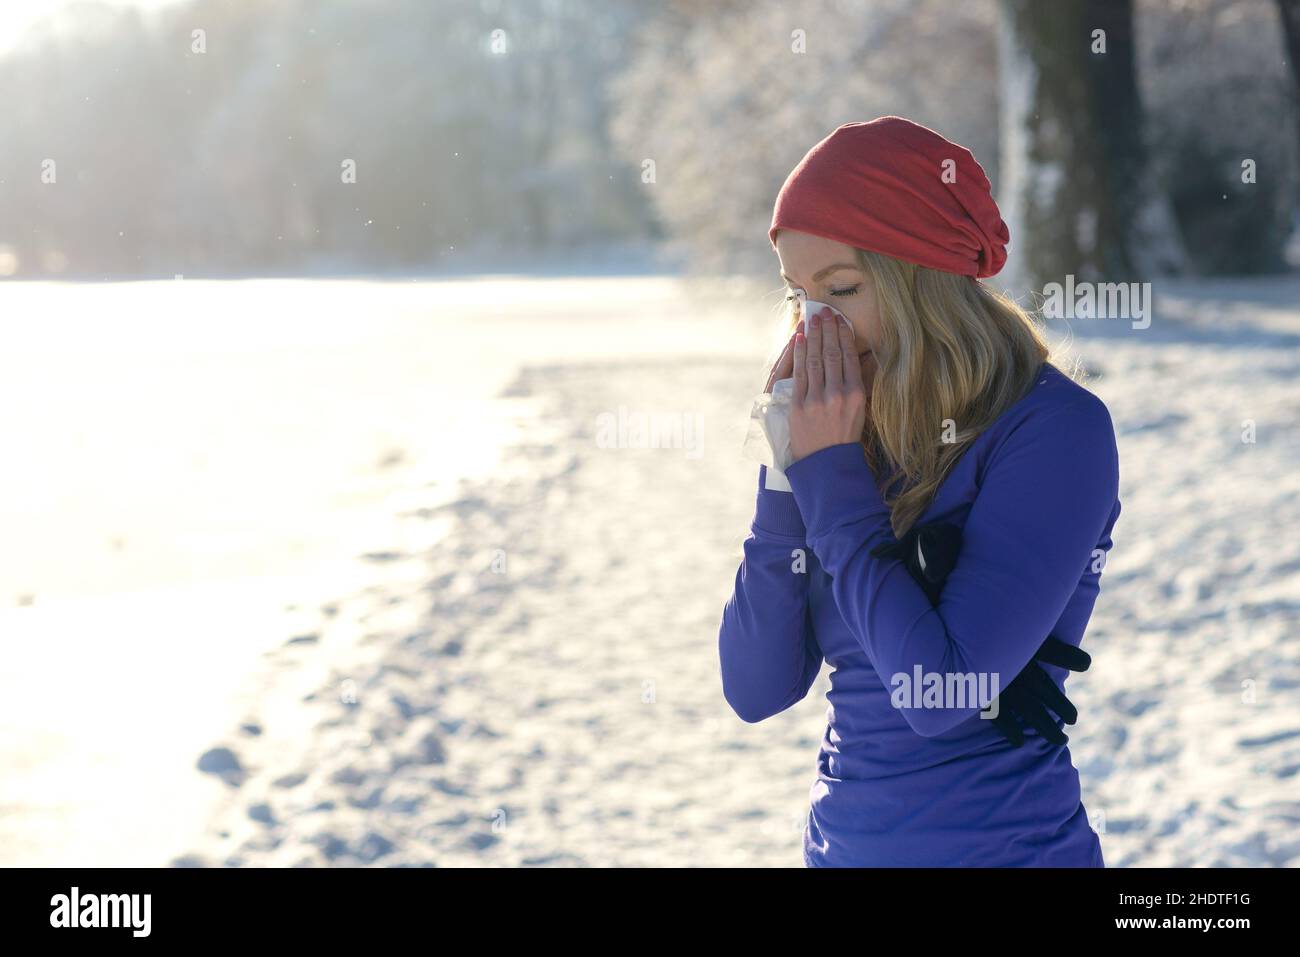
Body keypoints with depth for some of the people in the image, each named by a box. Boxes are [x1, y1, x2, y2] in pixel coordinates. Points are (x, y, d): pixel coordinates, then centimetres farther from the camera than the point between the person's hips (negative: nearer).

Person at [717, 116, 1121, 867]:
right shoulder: (862, 434, 1)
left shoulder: (1055, 428, -15)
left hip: (1001, 844, -6)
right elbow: (755, 690, -2)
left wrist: (831, 476, -17)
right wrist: (788, 474, -11)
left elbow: (941, 692, -24)